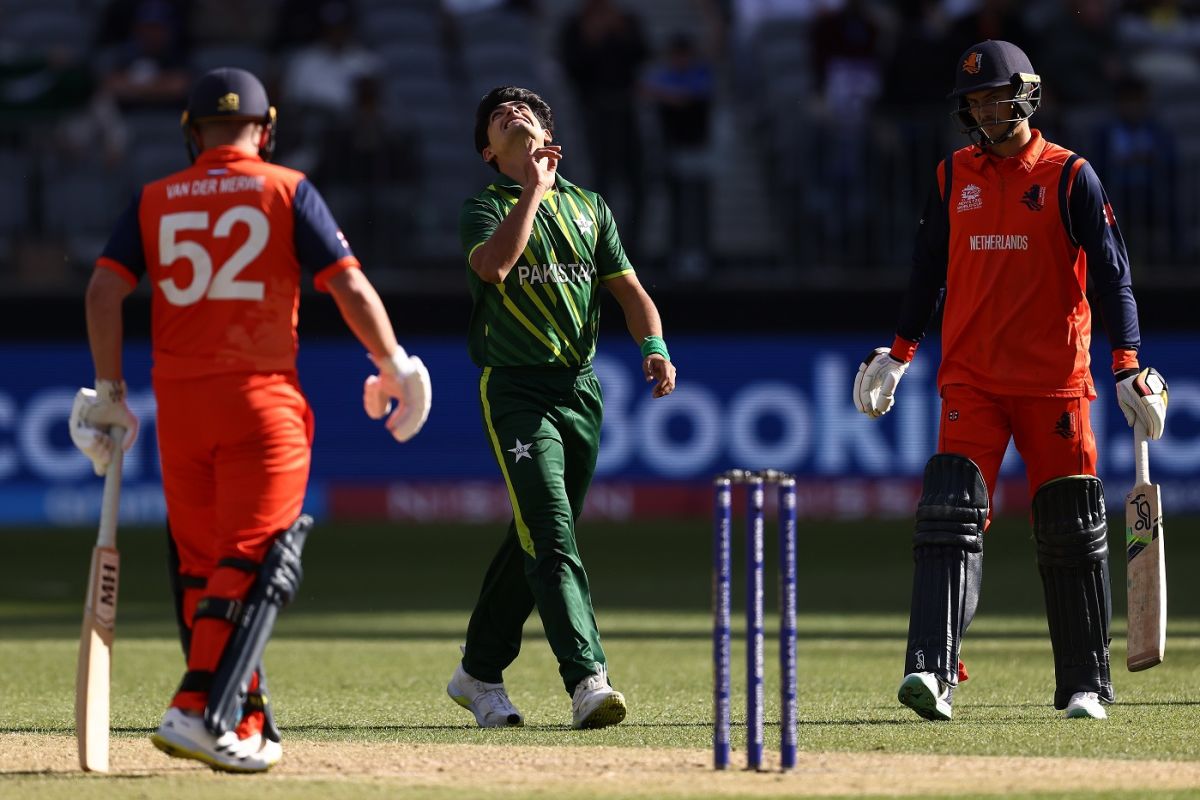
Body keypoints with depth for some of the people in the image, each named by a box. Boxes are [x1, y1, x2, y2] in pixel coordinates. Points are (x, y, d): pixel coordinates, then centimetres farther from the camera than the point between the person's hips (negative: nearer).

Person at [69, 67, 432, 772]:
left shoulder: (155, 201, 11)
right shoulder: (287, 191, 3)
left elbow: (104, 289, 1)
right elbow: (350, 287, -3)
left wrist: (109, 391, 6)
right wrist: (395, 365, 8)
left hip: (179, 403, 3)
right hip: (262, 398, -3)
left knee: (199, 566, 12)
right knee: (251, 561, -5)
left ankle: (247, 727, 13)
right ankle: (199, 711, -20)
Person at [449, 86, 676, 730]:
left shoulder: (588, 206, 18)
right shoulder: (486, 208, 3)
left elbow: (629, 288, 11)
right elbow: (493, 266, -19)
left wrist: (654, 345, -8)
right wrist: (535, 188, -14)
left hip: (581, 389, 5)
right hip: (516, 391, -5)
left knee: (534, 538, 11)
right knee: (551, 534, -17)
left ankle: (479, 675, 25)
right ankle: (587, 680, -27)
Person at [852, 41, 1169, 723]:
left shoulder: (1070, 176, -1)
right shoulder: (954, 176, 10)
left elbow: (1112, 274, -3)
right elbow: (930, 271, 19)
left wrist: (1128, 365, -12)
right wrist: (898, 354, 16)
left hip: (1055, 380, -2)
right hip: (970, 378, 2)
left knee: (1071, 532, 3)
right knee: (951, 516, -13)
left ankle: (1086, 683, 14)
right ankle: (932, 672, -22)